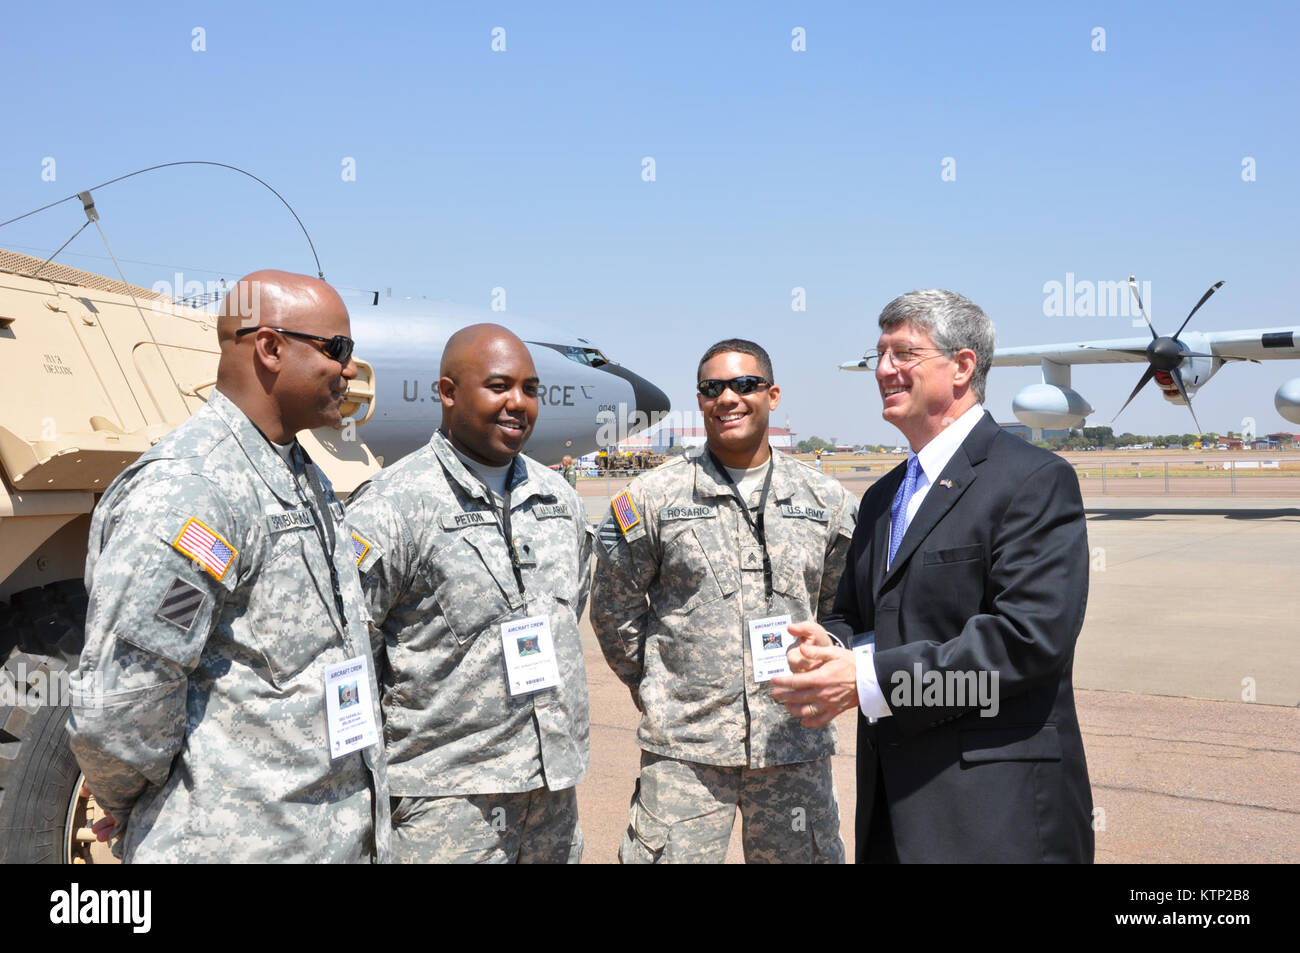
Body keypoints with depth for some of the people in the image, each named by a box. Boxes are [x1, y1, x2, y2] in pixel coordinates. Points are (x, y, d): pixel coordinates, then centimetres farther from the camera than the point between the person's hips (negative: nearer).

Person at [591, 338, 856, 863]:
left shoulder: (825, 500, 5)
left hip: (795, 744, 2)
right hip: (683, 748, -2)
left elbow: (842, 604, 17)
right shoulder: (652, 497, -2)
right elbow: (614, 609, 6)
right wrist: (657, 689, 9)